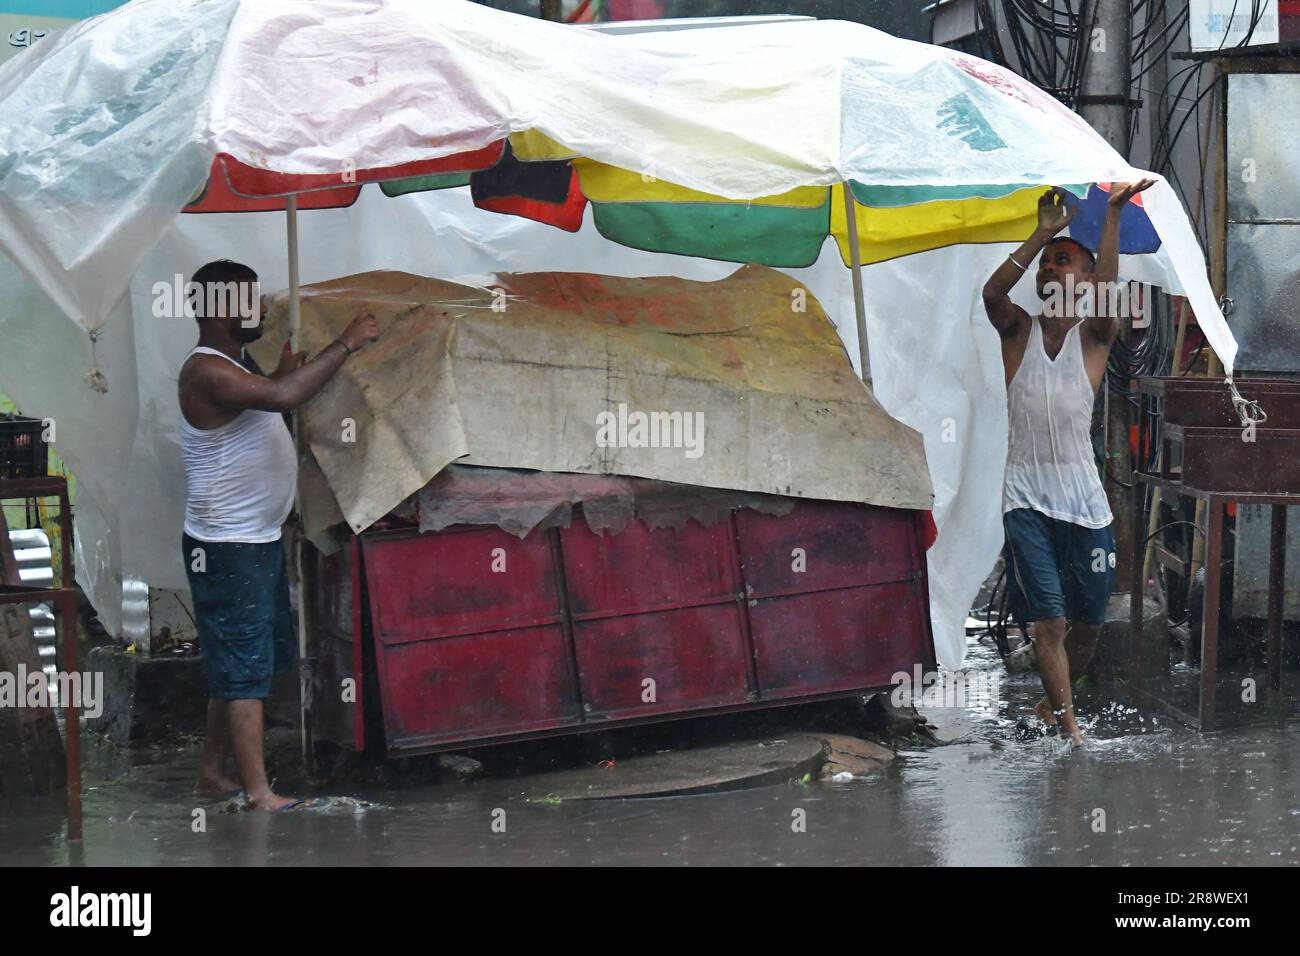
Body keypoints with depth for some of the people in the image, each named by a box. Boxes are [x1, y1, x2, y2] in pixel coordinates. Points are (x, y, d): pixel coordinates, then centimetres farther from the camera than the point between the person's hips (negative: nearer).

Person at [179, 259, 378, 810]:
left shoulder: (233, 367, 14)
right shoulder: (207, 372, -20)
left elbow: (267, 409, 24)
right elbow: (281, 396, -33)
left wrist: (287, 373, 9)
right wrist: (346, 345, -26)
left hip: (258, 540, 10)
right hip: (227, 548, -10)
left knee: (250, 662, 15)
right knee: (244, 668, -8)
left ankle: (212, 774, 23)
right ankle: (258, 794, -6)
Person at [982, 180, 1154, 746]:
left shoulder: (1095, 336, 2)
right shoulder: (1018, 331, 4)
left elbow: (1106, 294, -20)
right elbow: (992, 293, -18)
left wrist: (1113, 216, -29)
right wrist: (1042, 233, -26)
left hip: (1084, 502, 1)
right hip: (1027, 501, -1)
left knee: (1087, 623, 10)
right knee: (1049, 620, -9)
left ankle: (1055, 700, 34)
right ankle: (1068, 726, -3)